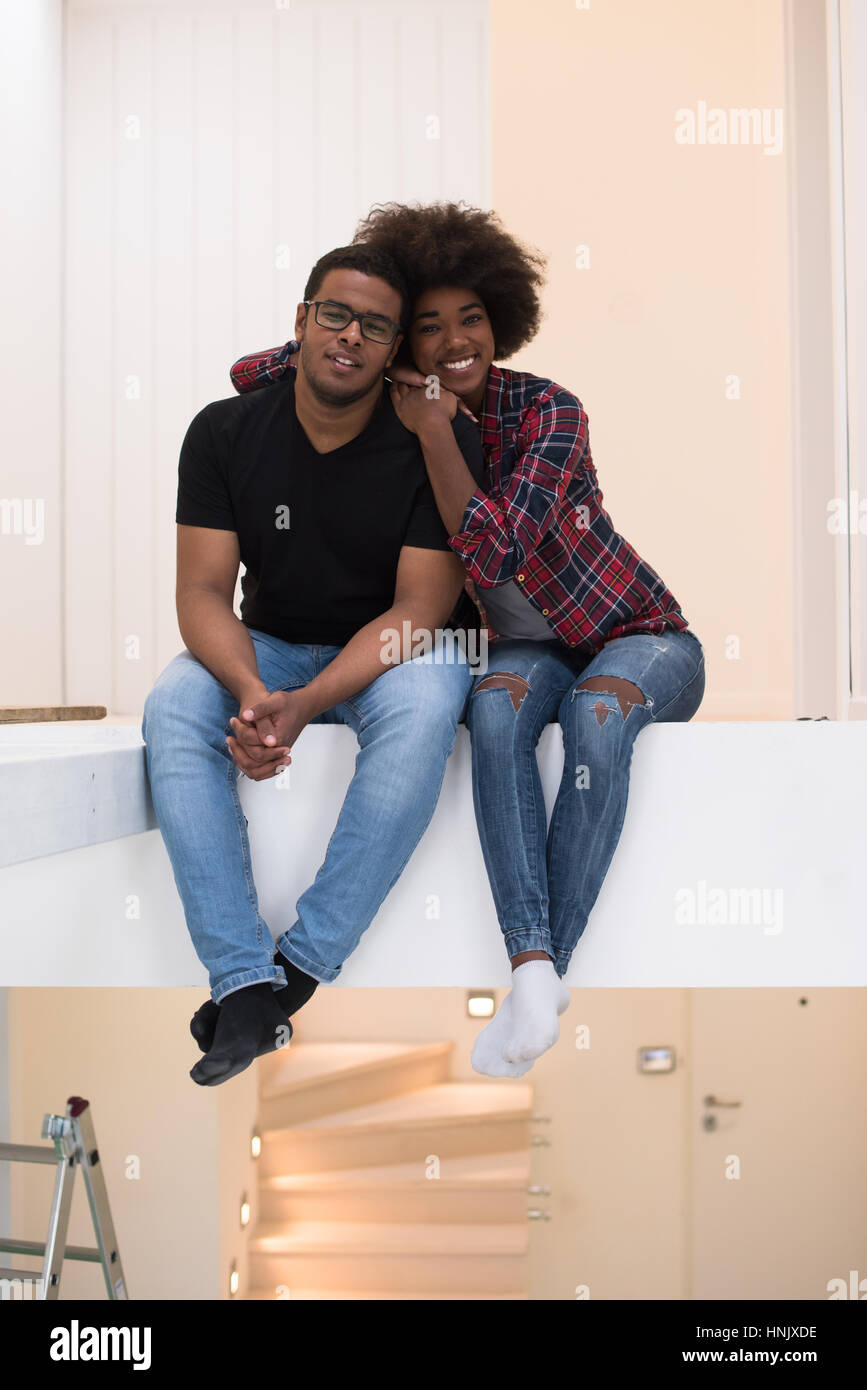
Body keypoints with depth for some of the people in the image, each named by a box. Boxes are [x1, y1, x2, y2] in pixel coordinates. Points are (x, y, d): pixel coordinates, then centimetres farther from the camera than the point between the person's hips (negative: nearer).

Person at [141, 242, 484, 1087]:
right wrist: (253, 692, -31)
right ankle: (244, 983, -28)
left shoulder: (438, 446, -13)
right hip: (268, 648, 2)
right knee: (172, 712, -27)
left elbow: (417, 611, -17)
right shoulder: (224, 432, -6)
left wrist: (305, 704, -32)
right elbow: (203, 592, -10)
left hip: (388, 649, -2)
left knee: (422, 709, -35)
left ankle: (300, 966, -26)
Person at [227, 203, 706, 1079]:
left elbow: (491, 552, -30)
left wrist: (434, 430, -28)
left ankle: (548, 964, -33)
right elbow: (248, 374, -1)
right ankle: (533, 970, -38)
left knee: (597, 709, -37)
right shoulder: (394, 420, -3)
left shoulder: (548, 412, -17)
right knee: (497, 704, -33)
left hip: (641, 639, -3)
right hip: (531, 648, 3)